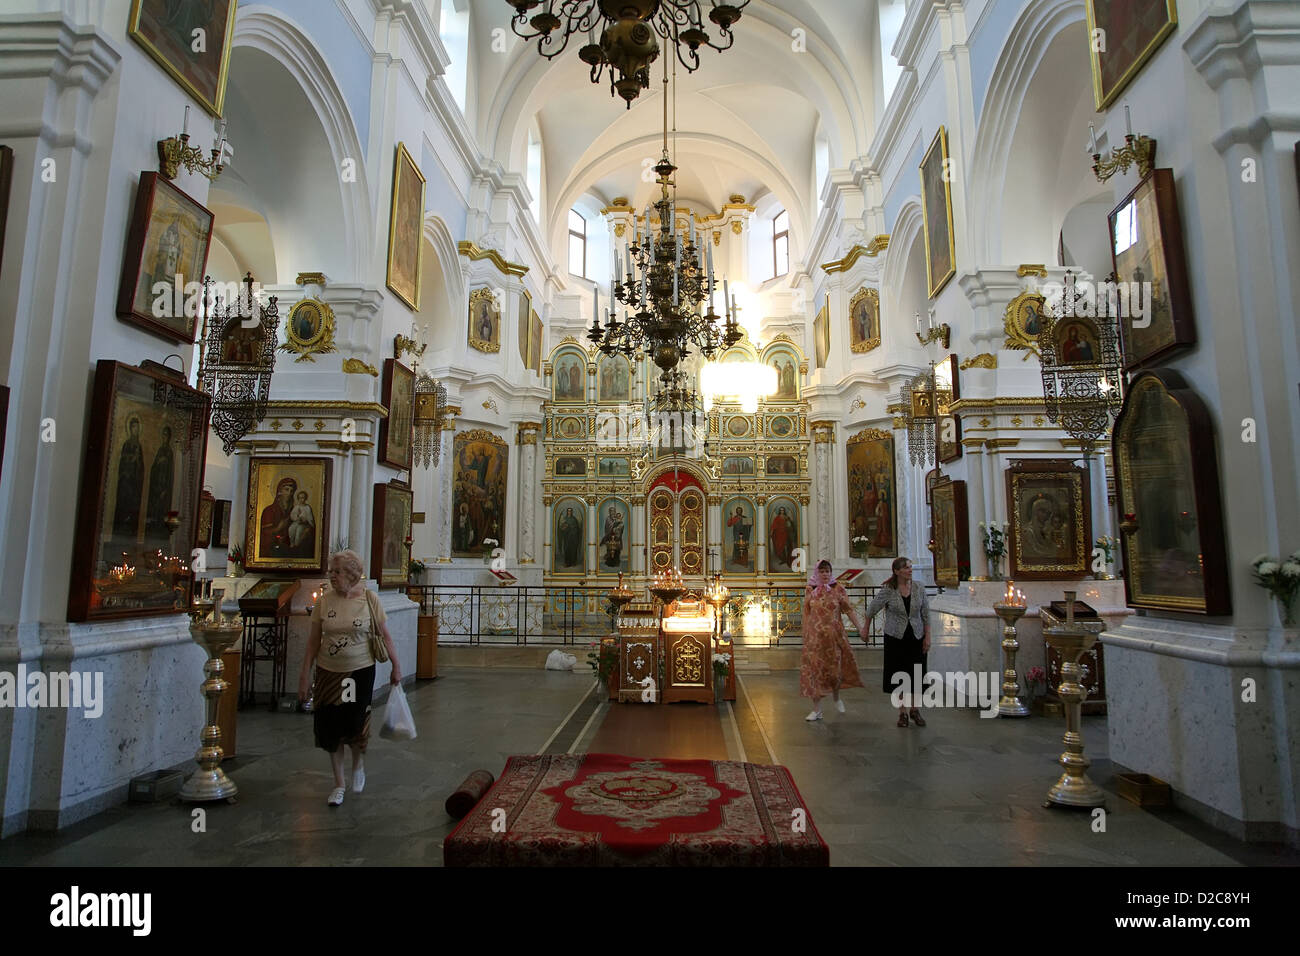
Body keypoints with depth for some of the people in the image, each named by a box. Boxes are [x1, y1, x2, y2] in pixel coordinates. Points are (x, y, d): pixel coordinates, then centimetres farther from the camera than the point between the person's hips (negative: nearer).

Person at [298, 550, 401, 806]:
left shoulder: (369, 599, -7)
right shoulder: (324, 601, -3)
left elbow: (385, 635, -1)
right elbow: (313, 640, 2)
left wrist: (396, 666, -2)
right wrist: (305, 674, 1)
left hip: (360, 672, -2)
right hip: (328, 672, 2)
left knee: (356, 725, 0)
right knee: (331, 727, 6)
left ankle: (358, 766, 33)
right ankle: (339, 784, 23)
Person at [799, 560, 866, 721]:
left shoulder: (838, 588, -1)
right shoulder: (810, 590, 2)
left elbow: (849, 610, -3)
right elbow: (806, 614, 8)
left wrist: (861, 628, -11)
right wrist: (805, 635, 6)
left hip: (834, 635, 0)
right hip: (815, 636, 1)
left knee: (835, 668, 6)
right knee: (814, 669, -1)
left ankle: (836, 697, 38)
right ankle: (817, 709, 8)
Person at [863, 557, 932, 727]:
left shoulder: (919, 590, -2)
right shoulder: (887, 591, -10)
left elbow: (926, 615, 3)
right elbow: (871, 610, 1)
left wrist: (928, 637, -1)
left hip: (916, 638, 2)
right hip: (895, 639, -2)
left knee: (917, 675, 7)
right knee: (899, 675, 4)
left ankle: (915, 710, 26)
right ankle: (902, 712, 18)